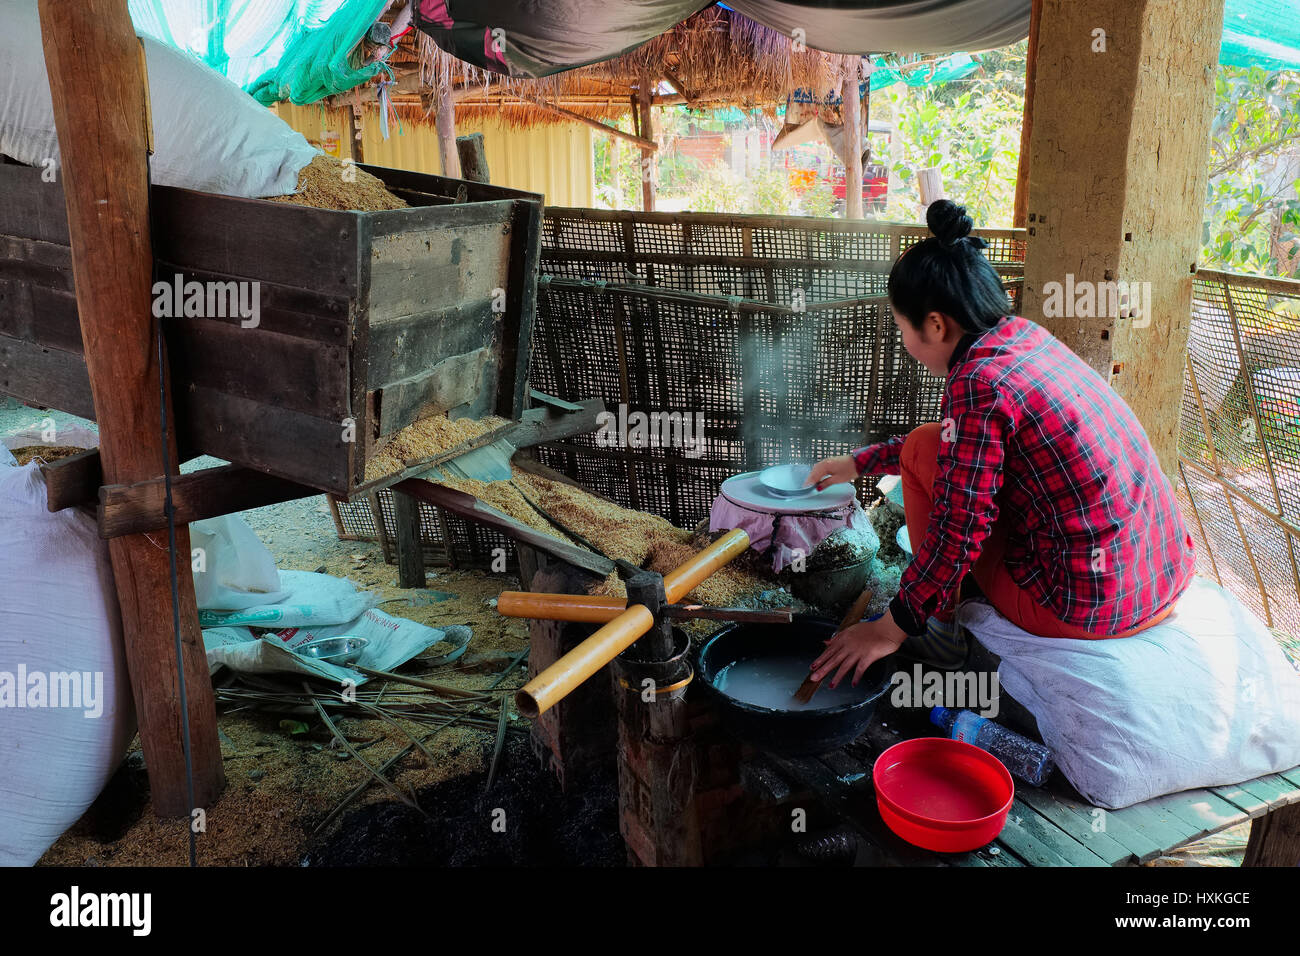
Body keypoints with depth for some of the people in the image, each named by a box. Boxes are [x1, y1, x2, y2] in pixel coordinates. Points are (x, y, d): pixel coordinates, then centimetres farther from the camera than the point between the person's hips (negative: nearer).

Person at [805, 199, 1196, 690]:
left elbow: (958, 531, -19)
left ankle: (944, 630, 10)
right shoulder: (1027, 336, 5)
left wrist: (896, 626, -6)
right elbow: (959, 437, 21)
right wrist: (859, 461, 29)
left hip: (1089, 609, -9)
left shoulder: (979, 384, -21)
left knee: (922, 450, -1)